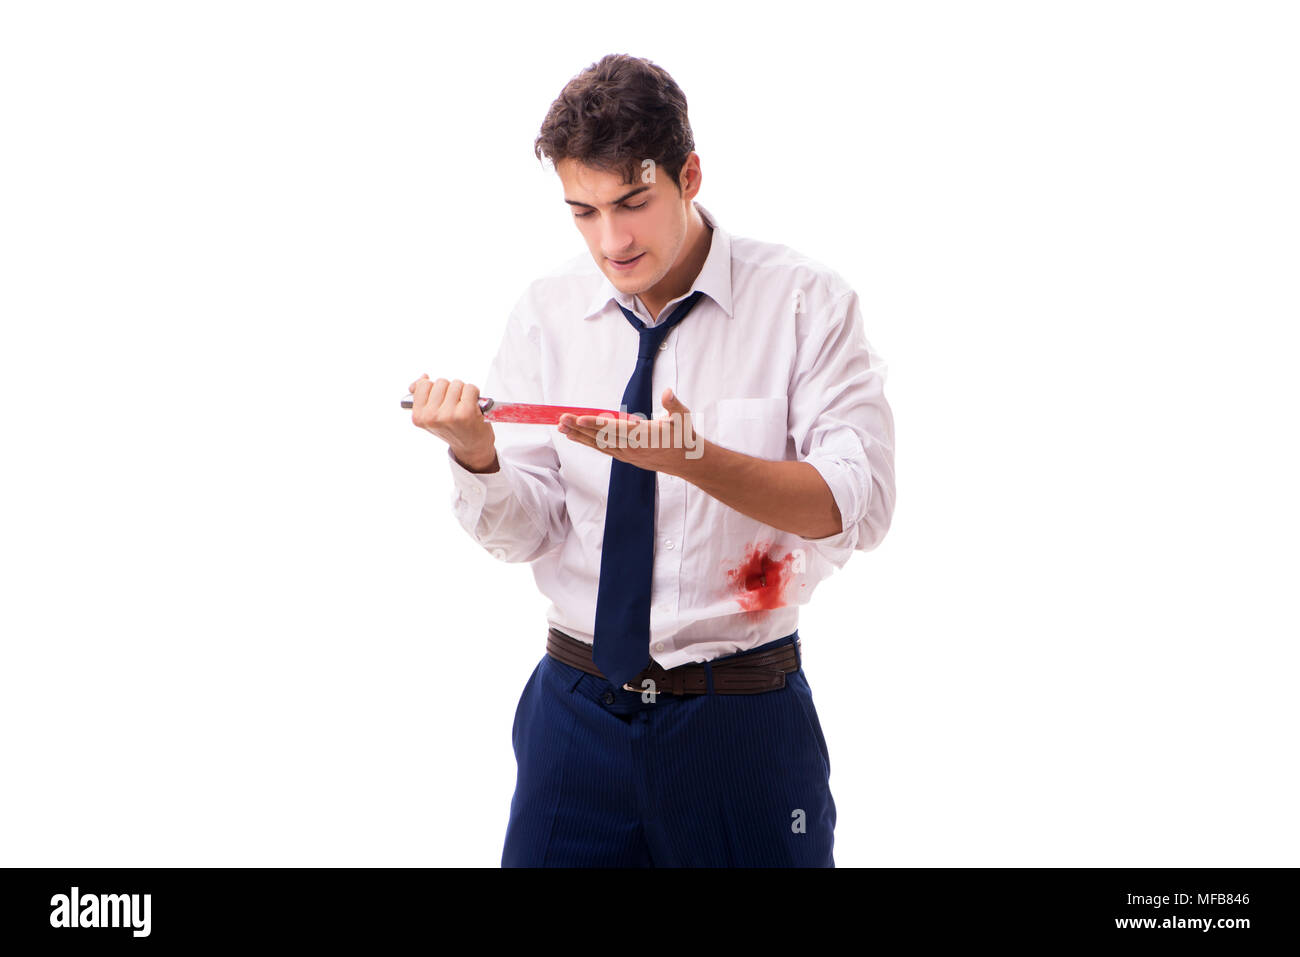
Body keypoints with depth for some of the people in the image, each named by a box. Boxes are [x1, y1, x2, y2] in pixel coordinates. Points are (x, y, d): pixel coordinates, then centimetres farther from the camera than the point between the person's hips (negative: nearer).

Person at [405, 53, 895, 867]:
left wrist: (694, 458, -30)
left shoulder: (806, 302, -7)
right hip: (577, 711, 2)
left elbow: (859, 504, -16)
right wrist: (475, 455, -24)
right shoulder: (547, 313, 1)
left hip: (743, 724, -2)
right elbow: (525, 531, -2)